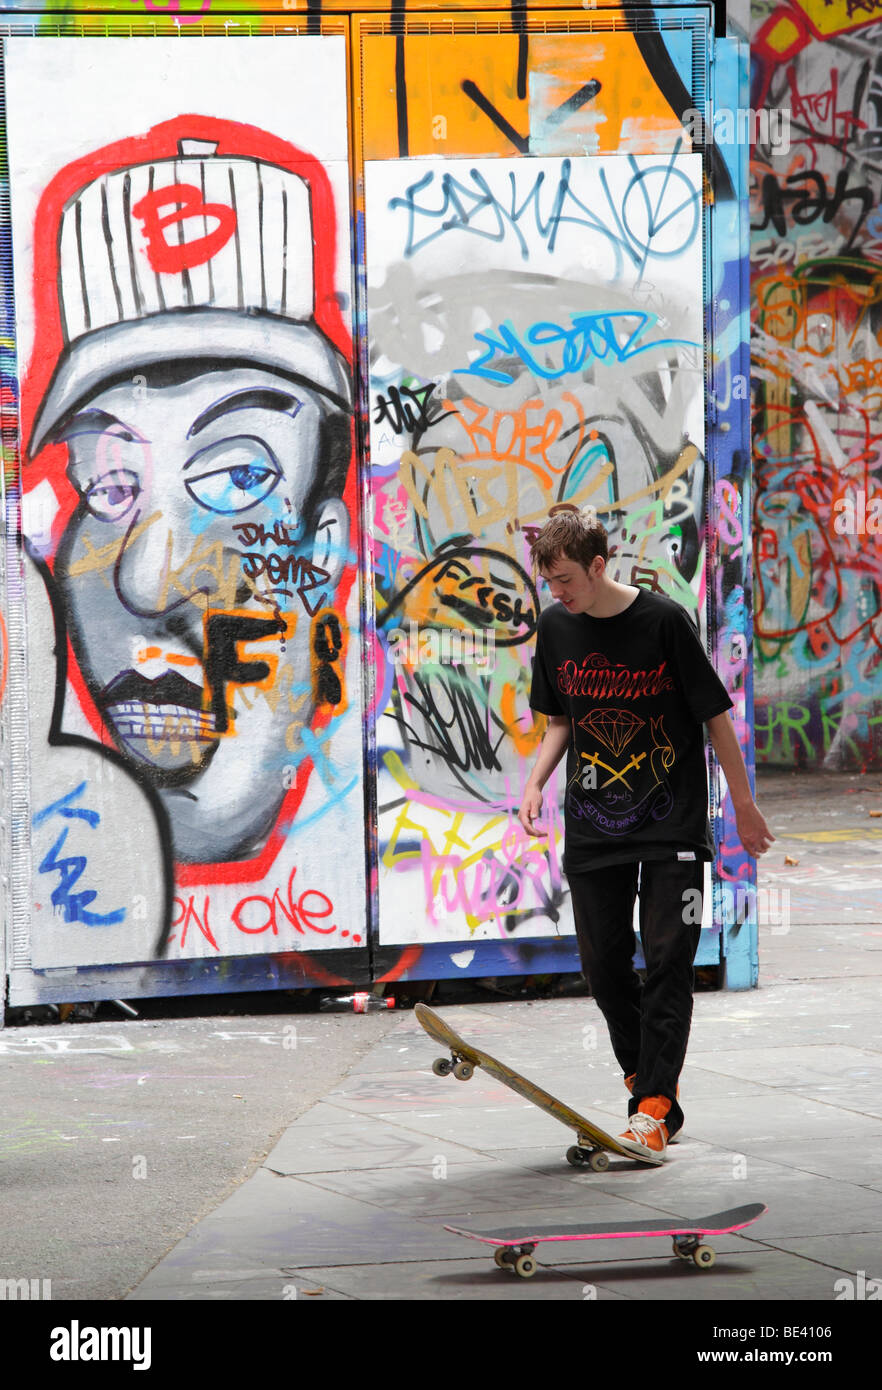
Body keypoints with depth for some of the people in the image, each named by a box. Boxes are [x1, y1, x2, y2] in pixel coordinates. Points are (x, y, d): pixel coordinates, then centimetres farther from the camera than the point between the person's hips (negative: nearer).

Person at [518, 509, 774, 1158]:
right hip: (593, 828, 5)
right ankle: (650, 1076, 22)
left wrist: (744, 803, -1)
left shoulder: (663, 620, -14)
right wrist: (537, 782, -2)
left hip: (672, 824, -5)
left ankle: (654, 1106, -5)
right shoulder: (556, 626, 1)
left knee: (668, 960, -7)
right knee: (603, 963, 5)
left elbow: (715, 714, -6)